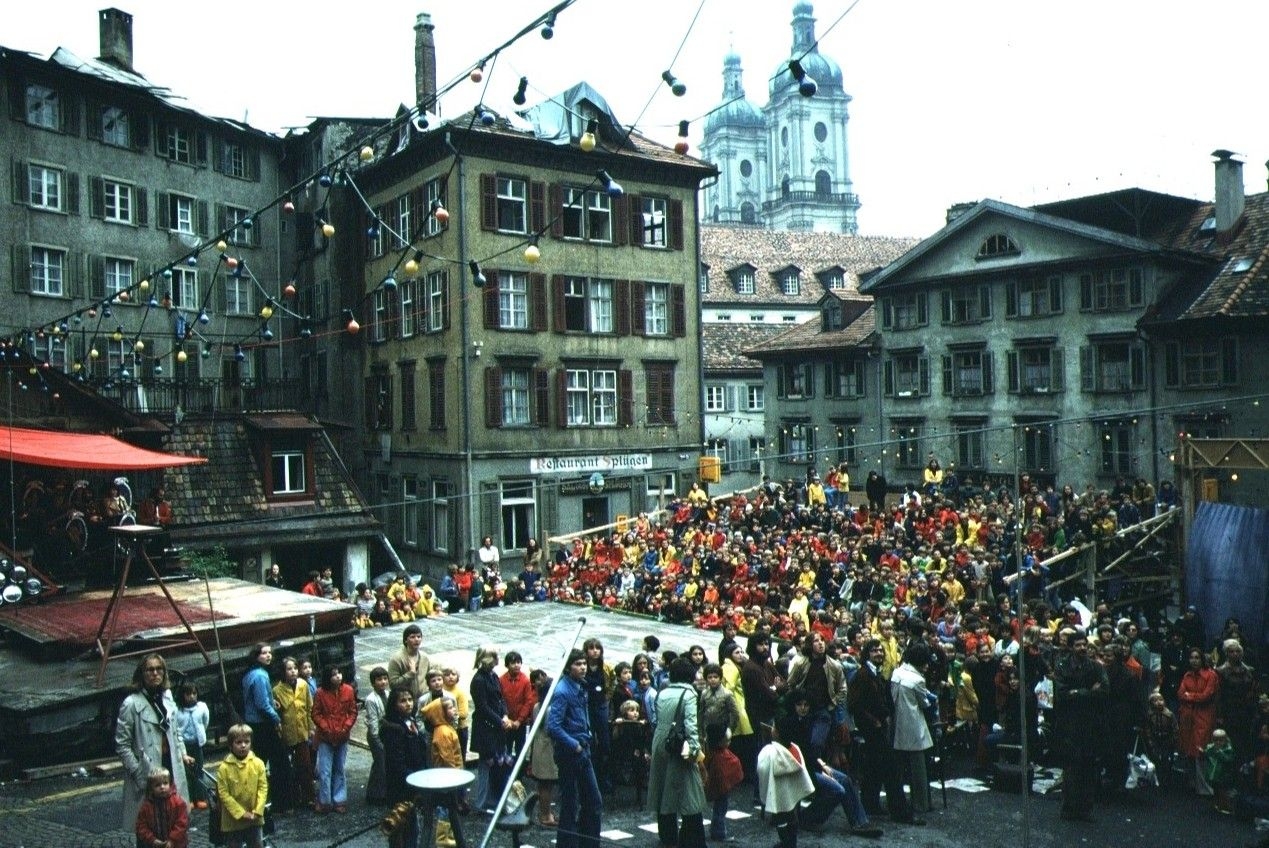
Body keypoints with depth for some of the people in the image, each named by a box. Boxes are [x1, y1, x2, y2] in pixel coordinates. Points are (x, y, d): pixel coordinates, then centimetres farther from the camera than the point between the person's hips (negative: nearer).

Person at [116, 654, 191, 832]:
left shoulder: (167, 698, 8)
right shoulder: (131, 704, -10)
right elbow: (122, 745, -9)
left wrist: (182, 753, 8)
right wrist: (138, 772, -13)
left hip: (171, 769, 5)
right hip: (147, 775, -5)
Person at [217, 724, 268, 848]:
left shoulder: (258, 763, -6)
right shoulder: (224, 767, -12)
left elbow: (263, 788, -4)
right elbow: (223, 793, -13)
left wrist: (257, 811, -13)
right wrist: (240, 813, -15)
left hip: (254, 819, 2)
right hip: (233, 820, -2)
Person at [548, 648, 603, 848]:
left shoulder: (581, 687, 8)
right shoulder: (562, 691, -19)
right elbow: (553, 726, -25)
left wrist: (586, 738, 10)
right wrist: (574, 745, -17)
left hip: (583, 751, 9)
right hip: (569, 754, -9)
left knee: (594, 802, 14)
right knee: (570, 805, 1)